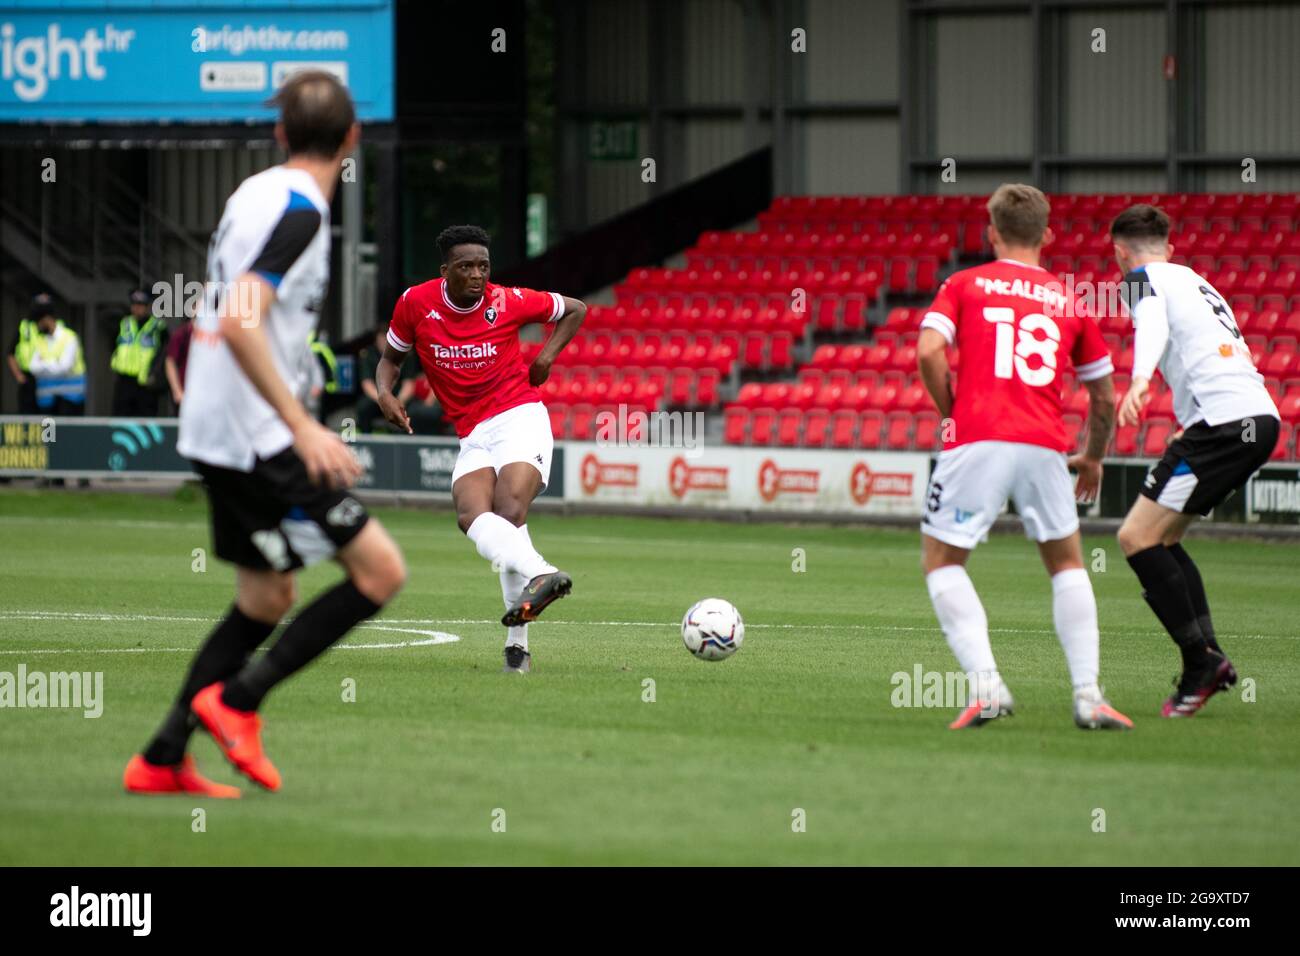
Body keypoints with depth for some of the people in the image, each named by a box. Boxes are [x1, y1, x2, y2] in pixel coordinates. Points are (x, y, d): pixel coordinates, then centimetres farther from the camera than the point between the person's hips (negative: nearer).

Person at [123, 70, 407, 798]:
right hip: (256, 437, -10)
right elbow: (241, 322, -27)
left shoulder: (256, 193, 12)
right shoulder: (298, 209, -16)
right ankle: (238, 699, -7)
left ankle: (163, 760, 15)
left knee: (267, 599, 16)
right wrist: (304, 426, -27)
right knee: (381, 570, -7)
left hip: (216, 433, 10)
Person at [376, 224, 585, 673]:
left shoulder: (507, 302, -4)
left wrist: (546, 356, -2)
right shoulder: (416, 303, 0)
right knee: (471, 514, -27)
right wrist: (385, 393, -5)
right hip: (473, 434, 3)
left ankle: (516, 642, -26)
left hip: (520, 416, -3)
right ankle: (540, 574, -50)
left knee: (510, 510, -25)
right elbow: (392, 357, 16)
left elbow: (574, 310, 12)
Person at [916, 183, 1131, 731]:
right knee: (1067, 565, 19)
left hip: (977, 441, -2)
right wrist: (1093, 459, 38)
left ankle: (985, 684, -6)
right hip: (1044, 446, 2)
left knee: (941, 560, 13)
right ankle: (1087, 694, 5)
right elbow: (1104, 397, 22)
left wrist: (951, 414, 10)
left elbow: (930, 350, -6)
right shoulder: (1068, 300, 18)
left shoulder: (964, 285, 12)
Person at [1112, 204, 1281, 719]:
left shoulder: (1143, 277, 4)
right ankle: (1208, 657, 9)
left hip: (1223, 421, -9)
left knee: (1137, 537, -8)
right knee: (1160, 536, 18)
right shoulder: (1194, 280, 29)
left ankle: (1203, 661, -11)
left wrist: (1140, 378, -39)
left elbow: (1153, 324, -19)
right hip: (1262, 417, 9)